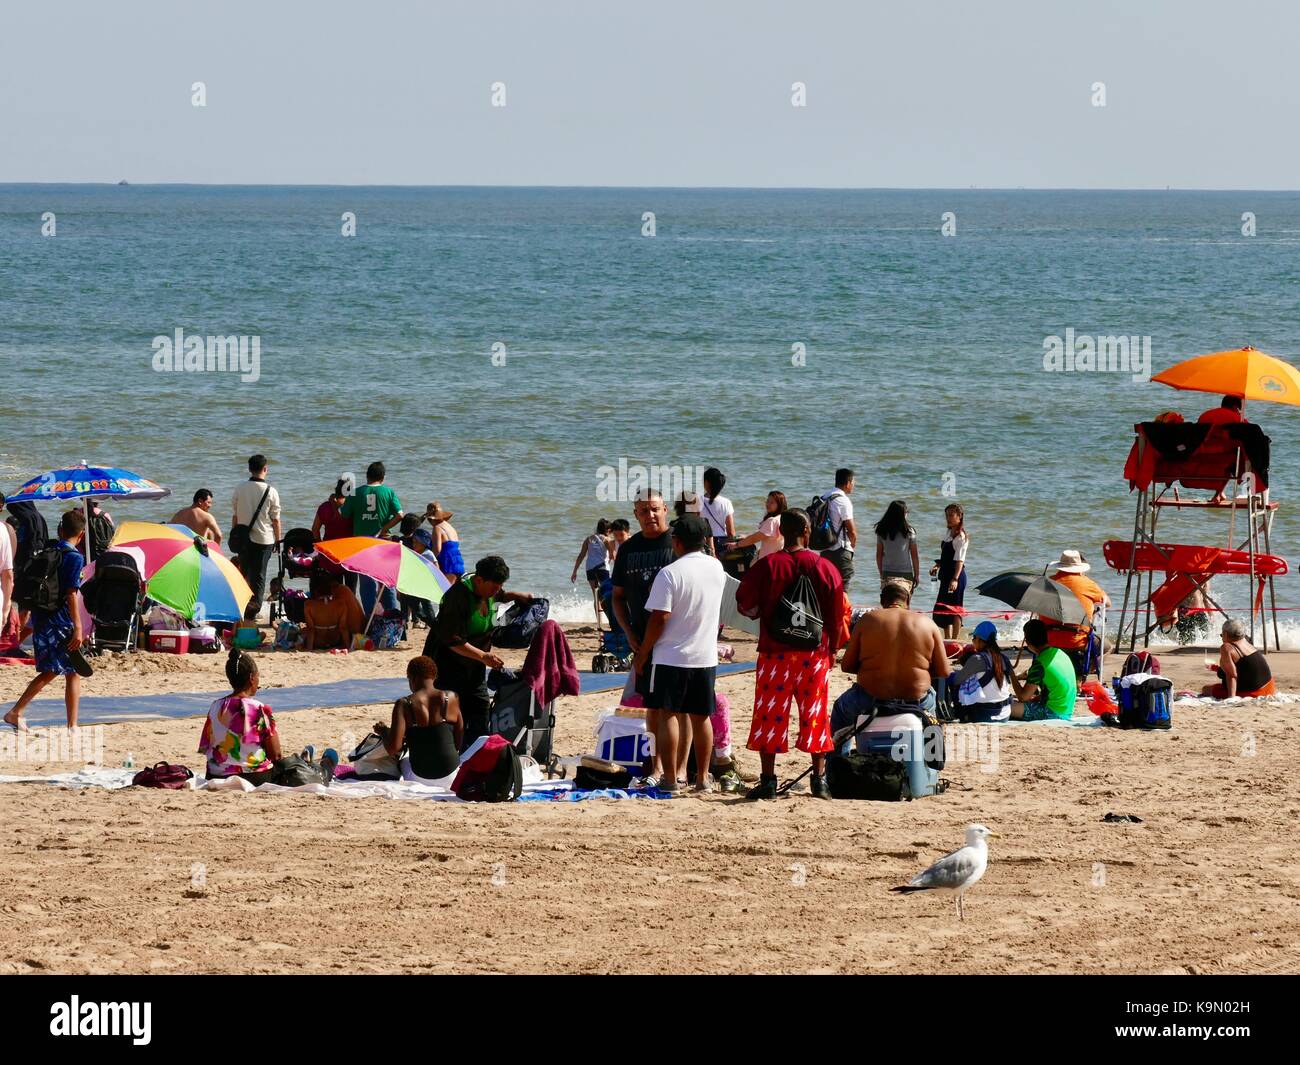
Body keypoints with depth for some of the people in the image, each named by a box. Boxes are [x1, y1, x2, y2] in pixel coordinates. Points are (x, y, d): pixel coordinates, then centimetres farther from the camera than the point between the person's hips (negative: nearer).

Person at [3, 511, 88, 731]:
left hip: (41, 620, 7)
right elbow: (71, 595, -18)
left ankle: (16, 712, 13)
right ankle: (72, 727, 0)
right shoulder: (74, 557, -11)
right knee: (73, 673, 2)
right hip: (60, 622, -7)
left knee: (50, 672, 19)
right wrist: (77, 628, -18)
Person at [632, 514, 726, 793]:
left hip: (670, 656, -5)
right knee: (701, 717, 12)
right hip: (706, 656, 5)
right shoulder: (717, 568, 4)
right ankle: (703, 778, 15)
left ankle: (669, 778, 0)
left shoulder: (670, 573, -15)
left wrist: (642, 655, -7)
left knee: (668, 715, 1)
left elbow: (659, 618, -17)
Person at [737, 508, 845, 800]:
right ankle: (820, 780, 9)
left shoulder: (767, 566, -6)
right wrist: (832, 650, 14)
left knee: (770, 714, 2)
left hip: (775, 653, -2)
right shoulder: (826, 568, -1)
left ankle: (768, 781, -1)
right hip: (815, 654, 2)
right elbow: (838, 615, 3)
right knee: (815, 715, 9)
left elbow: (745, 605, 0)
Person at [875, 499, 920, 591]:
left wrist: (881, 573, 17)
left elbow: (879, 554, 7)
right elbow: (914, 555, -2)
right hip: (906, 573, -2)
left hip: (887, 573, 2)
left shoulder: (882, 531, 3)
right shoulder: (908, 531, -5)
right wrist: (917, 574, 7)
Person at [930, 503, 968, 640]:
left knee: (954, 609, -5)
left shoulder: (960, 537, -13)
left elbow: (959, 560, -21)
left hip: (956, 574, -9)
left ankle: (954, 640, -1)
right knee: (942, 608, 14)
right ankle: (947, 638, 24)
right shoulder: (948, 534, 13)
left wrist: (955, 579, -29)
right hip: (946, 575, 9)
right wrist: (937, 566, 4)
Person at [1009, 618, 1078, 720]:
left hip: (1052, 712, -9)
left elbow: (1023, 697, -11)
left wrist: (1012, 675, 1)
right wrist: (1036, 697, 14)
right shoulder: (1060, 653, 7)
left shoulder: (1040, 664, -18)